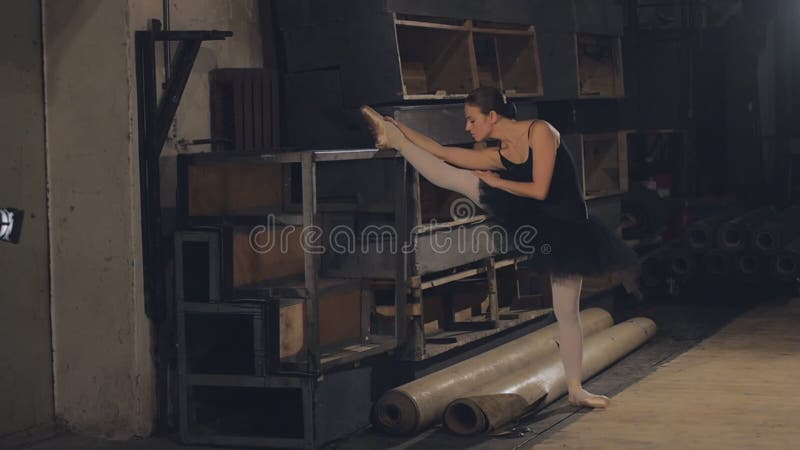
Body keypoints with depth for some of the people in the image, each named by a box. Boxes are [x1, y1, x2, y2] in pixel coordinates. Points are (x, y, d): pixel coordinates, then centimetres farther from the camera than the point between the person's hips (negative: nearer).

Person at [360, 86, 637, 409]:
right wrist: (400, 127, 3)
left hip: (566, 229, -6)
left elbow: (540, 190, -25)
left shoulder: (539, 131, -19)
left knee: (567, 312, 0)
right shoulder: (498, 156, -1)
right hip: (534, 220, 6)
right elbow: (443, 153, 1)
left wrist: (496, 182, -13)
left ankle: (575, 389, 11)